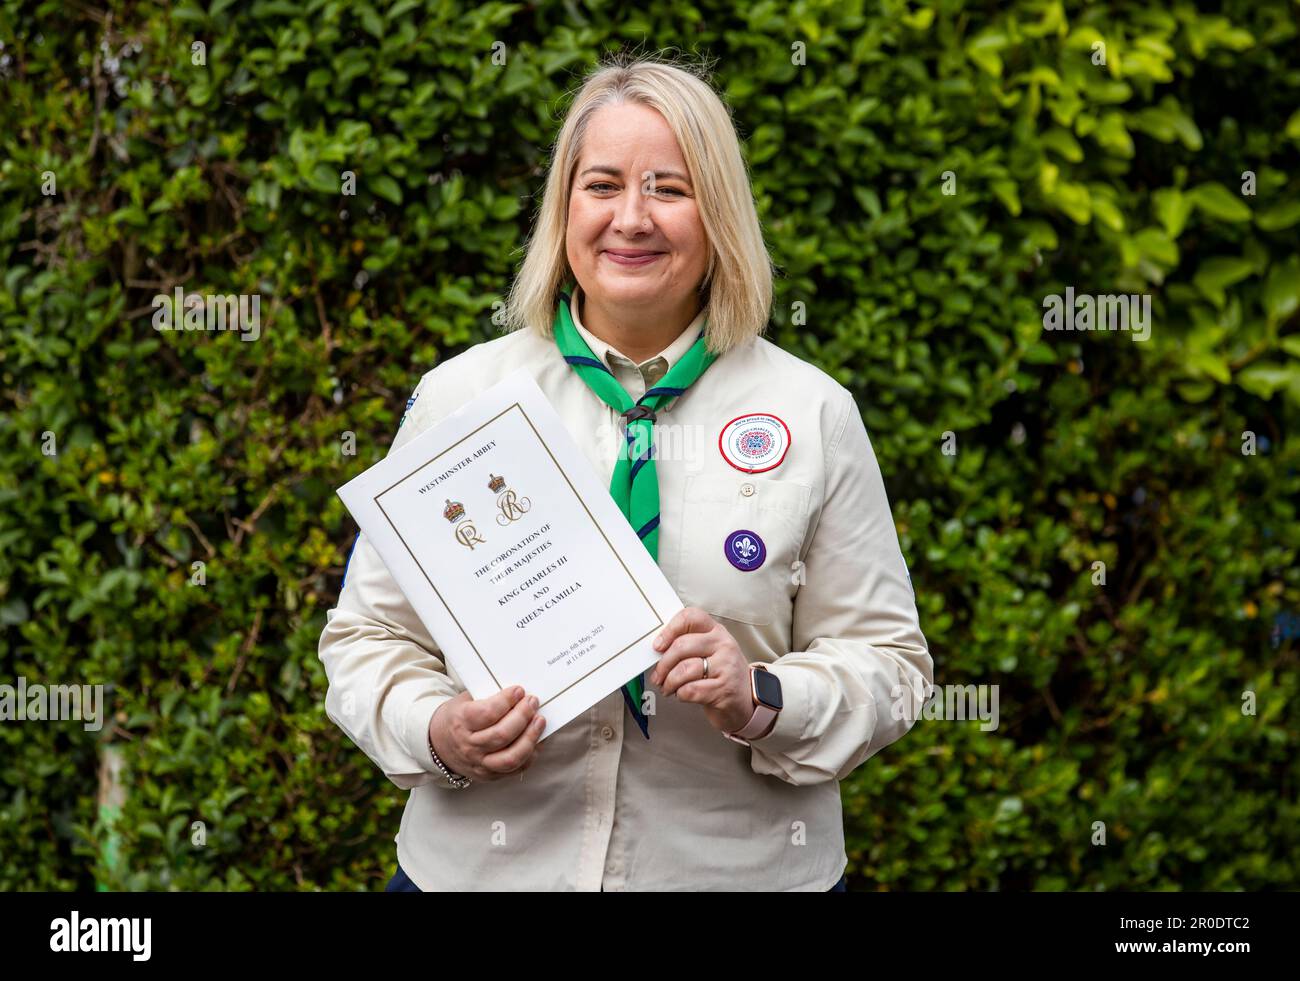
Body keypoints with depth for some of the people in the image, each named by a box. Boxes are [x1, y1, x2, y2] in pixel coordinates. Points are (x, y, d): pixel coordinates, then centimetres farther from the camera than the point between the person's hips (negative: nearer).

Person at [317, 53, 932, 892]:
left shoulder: (815, 415, -1)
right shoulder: (456, 398, 0)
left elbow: (888, 664, 0)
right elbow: (369, 637, 3)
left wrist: (763, 703, -18)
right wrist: (439, 732, -16)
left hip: (744, 864, 0)